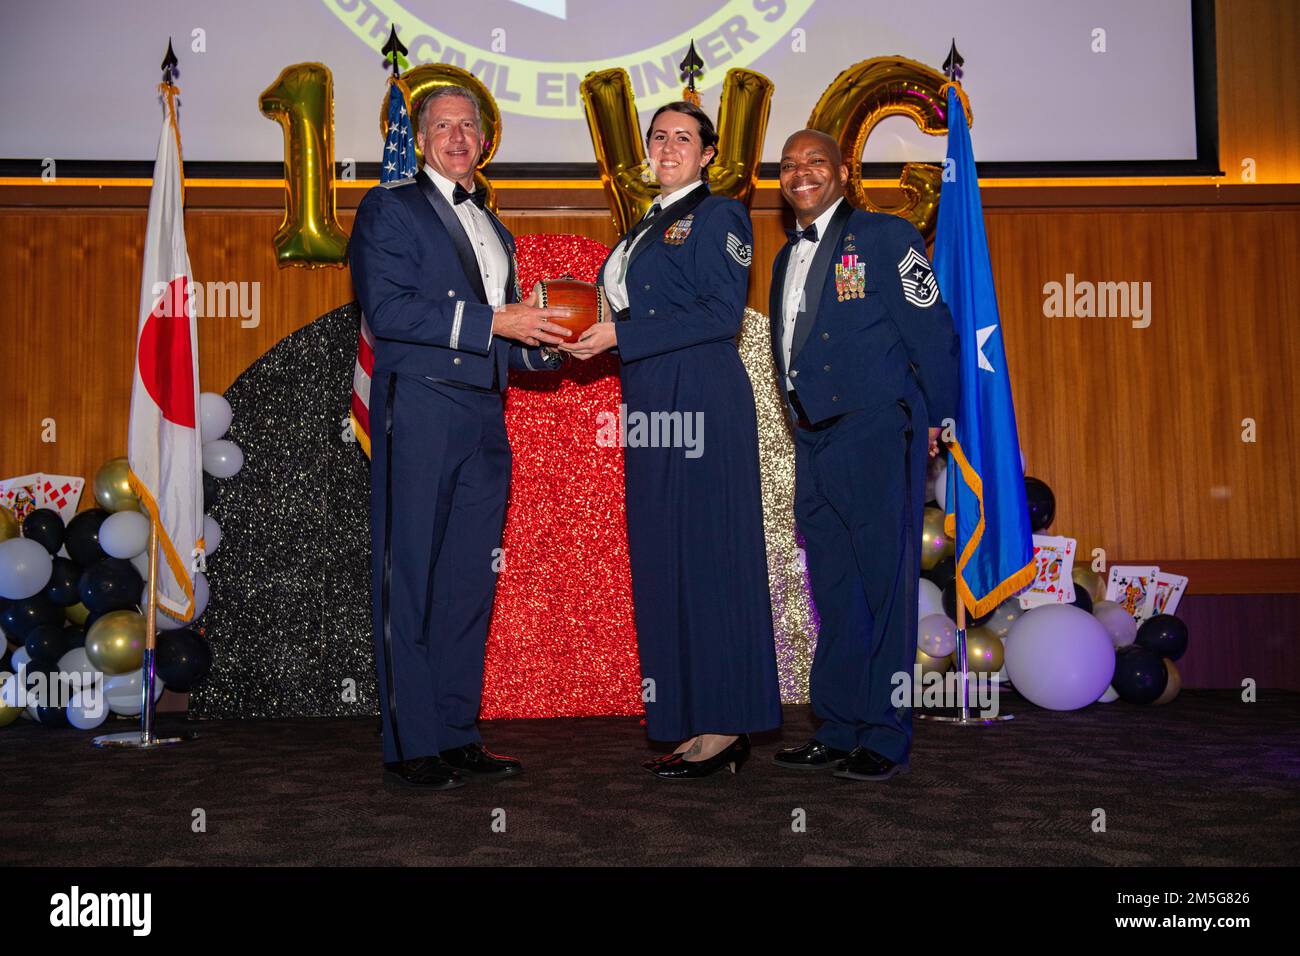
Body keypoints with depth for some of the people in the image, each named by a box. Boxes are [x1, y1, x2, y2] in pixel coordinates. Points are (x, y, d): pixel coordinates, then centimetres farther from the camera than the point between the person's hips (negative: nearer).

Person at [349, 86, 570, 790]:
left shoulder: (494, 229, 24)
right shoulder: (390, 208, 3)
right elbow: (387, 309, -11)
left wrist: (546, 340, 5)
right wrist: (494, 321, -14)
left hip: (484, 419, 7)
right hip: (419, 409, -7)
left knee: (470, 581, 8)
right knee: (411, 580, -3)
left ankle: (457, 733, 16)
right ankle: (411, 745, 4)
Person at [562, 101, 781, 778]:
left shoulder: (718, 215, -2)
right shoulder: (648, 225, 23)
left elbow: (721, 314, -13)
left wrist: (621, 335, -15)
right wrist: (587, 331, 6)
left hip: (699, 404, -8)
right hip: (650, 406, 9)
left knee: (705, 557, -7)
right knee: (660, 562, 7)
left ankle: (724, 728, 1)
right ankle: (687, 722, 14)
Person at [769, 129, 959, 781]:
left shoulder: (884, 236, -3)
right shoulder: (787, 258, 18)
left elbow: (931, 330, -5)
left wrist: (935, 420, -4)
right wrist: (803, 425, 14)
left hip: (877, 437, -7)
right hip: (814, 442, 7)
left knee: (883, 586, -2)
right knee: (833, 592, 11)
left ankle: (884, 738, 7)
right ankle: (836, 732, 20)